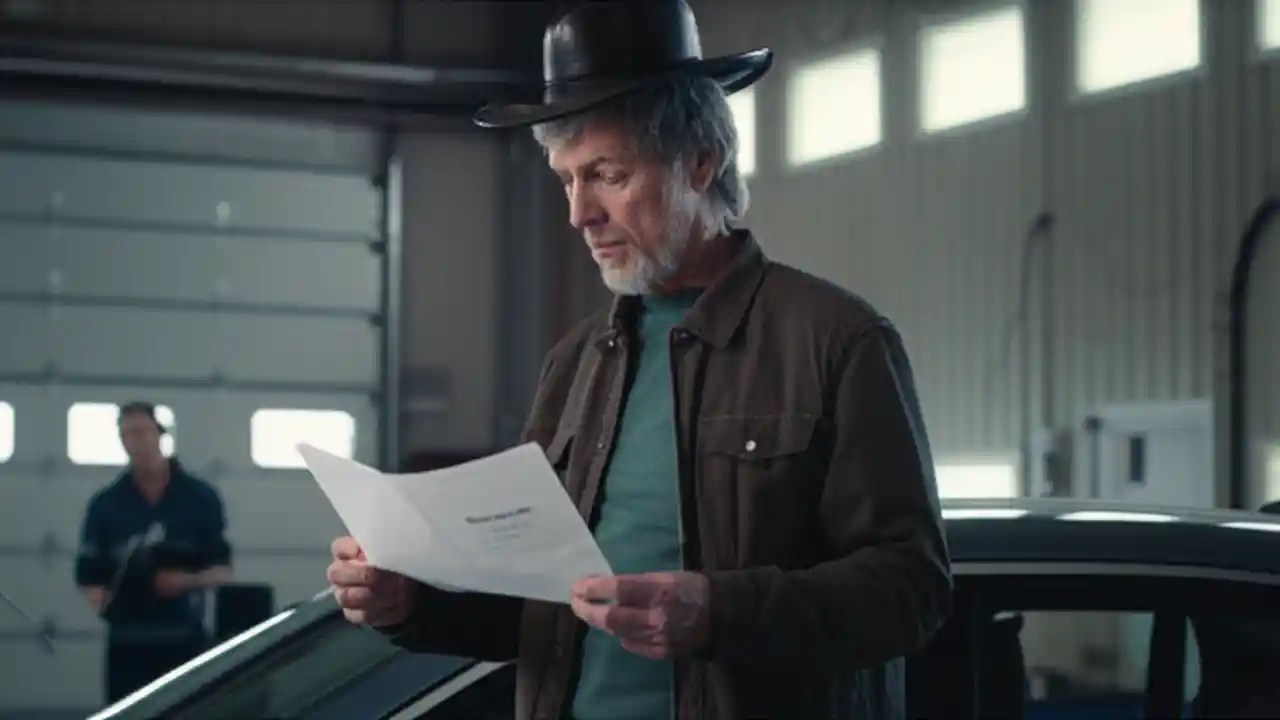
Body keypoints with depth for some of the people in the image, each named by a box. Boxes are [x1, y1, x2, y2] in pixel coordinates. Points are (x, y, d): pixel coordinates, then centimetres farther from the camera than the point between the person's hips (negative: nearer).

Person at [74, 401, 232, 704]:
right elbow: (89, 574, 6)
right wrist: (102, 602, -15)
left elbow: (222, 569, 5)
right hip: (128, 642, 0)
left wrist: (188, 581, -15)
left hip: (186, 639, 0)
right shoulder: (106, 503, 6)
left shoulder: (200, 497, 4)